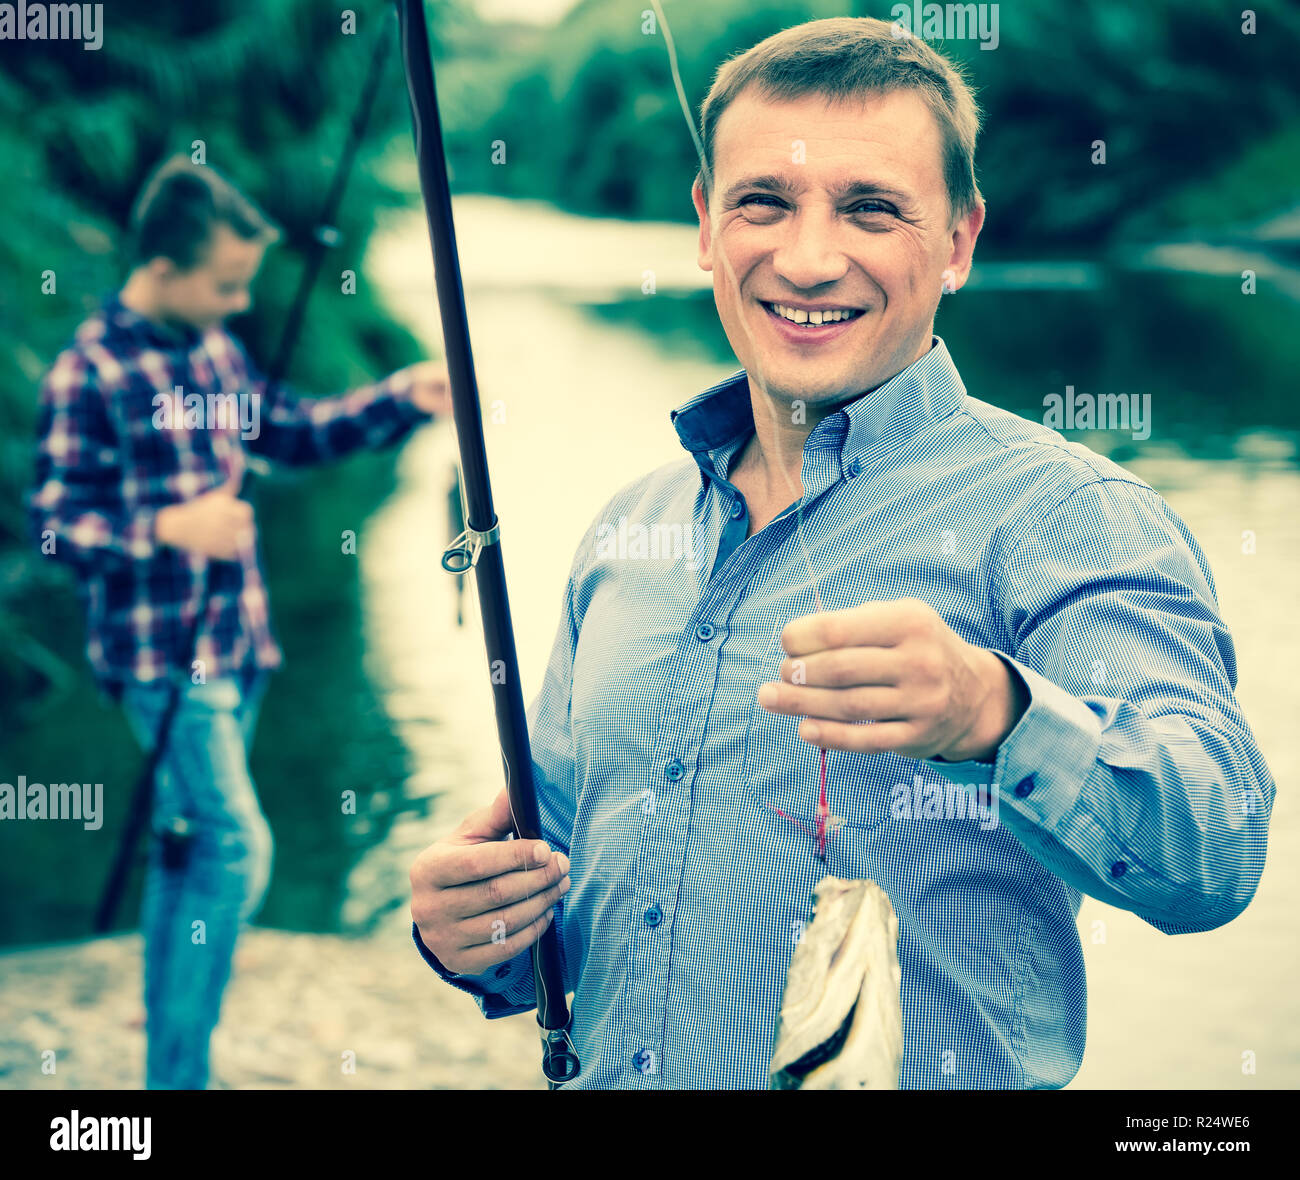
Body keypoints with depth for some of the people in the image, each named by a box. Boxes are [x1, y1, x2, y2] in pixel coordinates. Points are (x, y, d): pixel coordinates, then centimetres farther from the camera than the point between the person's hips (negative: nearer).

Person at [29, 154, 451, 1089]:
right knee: (238, 844, -14)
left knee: (191, 845, 13)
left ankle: (171, 1066, 23)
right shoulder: (91, 372, -13)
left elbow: (295, 432, 20)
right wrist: (170, 529, -26)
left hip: (234, 646, 8)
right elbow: (54, 524, -14)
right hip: (160, 655, -8)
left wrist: (402, 399, 8)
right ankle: (181, 1070, -5)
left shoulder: (212, 347, 10)